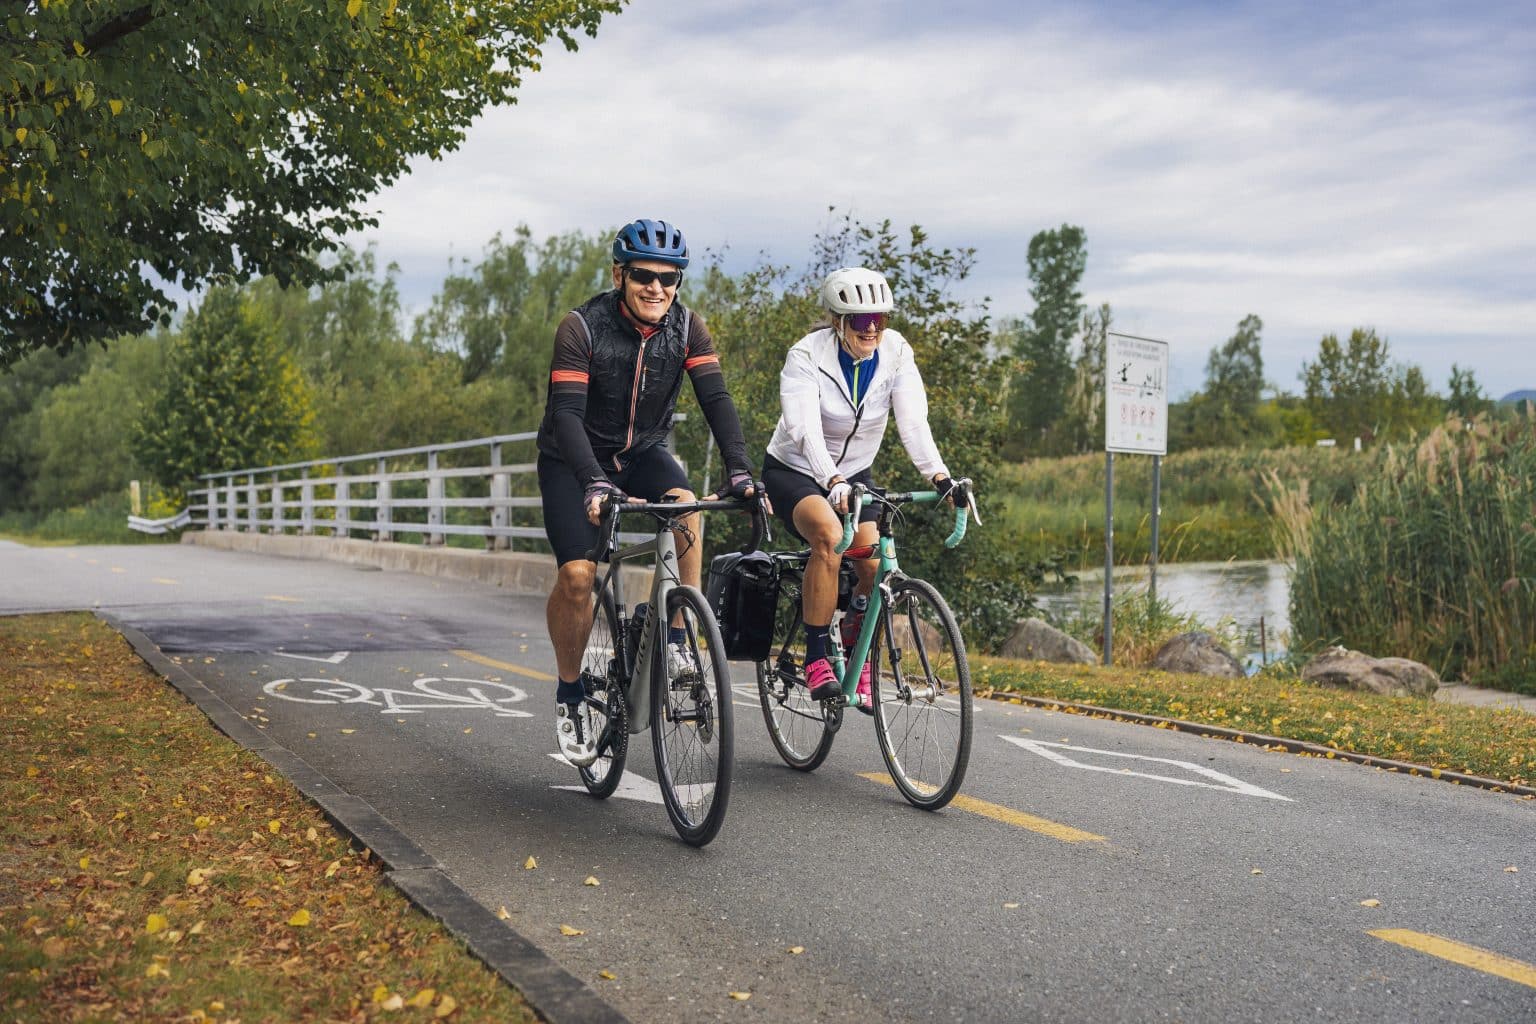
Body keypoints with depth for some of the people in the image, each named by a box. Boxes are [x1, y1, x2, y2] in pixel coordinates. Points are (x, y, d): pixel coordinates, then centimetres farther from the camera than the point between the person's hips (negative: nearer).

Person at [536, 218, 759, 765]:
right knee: (577, 575, -18)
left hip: (643, 453, 3)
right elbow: (567, 414, -31)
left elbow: (716, 400, -20)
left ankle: (676, 644, -17)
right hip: (574, 462, -3)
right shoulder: (583, 327, -23)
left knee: (685, 505, -30)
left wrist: (739, 470, -36)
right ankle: (569, 695, 5)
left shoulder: (687, 327, -12)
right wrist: (595, 485, -46)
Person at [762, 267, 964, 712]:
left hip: (854, 474, 4)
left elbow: (913, 421, -23)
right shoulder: (806, 357, -22)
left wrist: (939, 476, -40)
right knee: (829, 534, -35)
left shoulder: (896, 353, -12)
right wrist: (832, 484, -53)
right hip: (794, 471, -4)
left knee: (878, 566, -18)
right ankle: (816, 660, -25)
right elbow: (805, 430, -36)